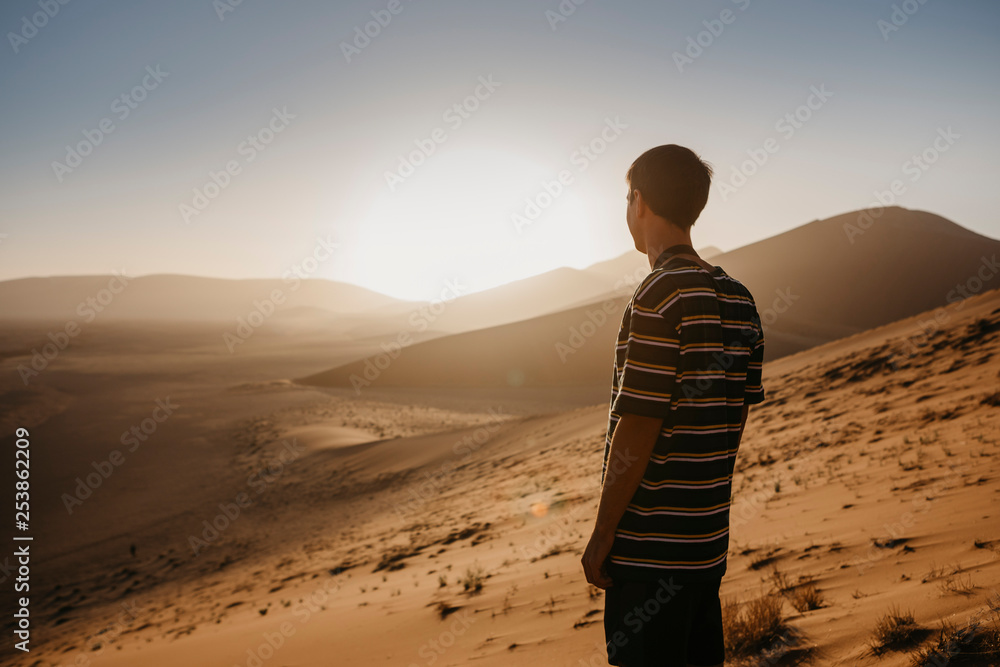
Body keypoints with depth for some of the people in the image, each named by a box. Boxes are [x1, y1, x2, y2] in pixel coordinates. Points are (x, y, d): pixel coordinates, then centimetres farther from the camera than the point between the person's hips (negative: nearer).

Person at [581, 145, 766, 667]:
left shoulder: (660, 296, -18)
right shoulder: (738, 299, 8)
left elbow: (637, 428, -19)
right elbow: (739, 414, 12)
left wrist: (601, 535, -11)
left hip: (651, 543, -8)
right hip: (709, 536, 8)